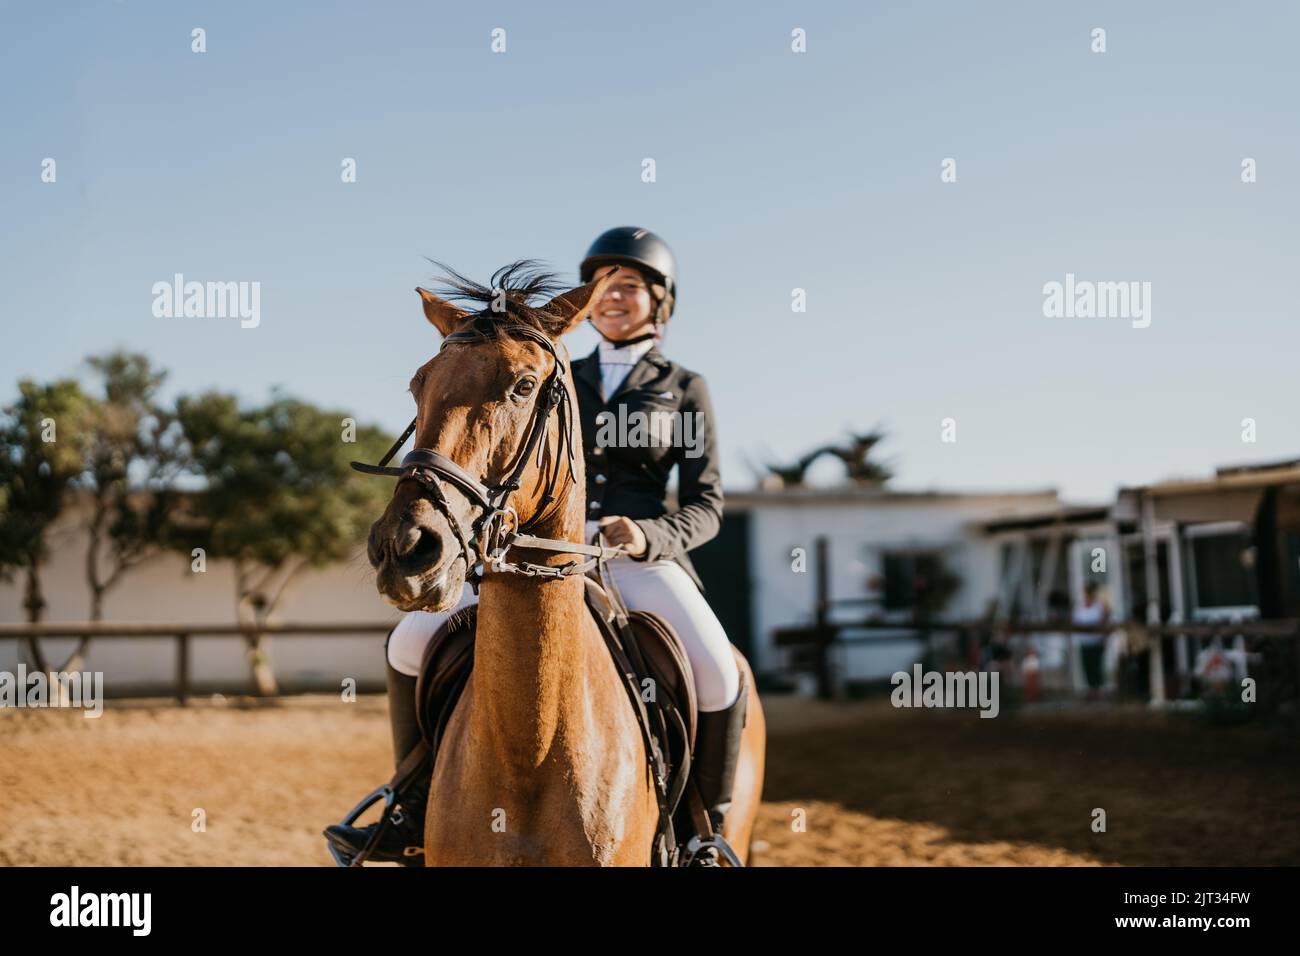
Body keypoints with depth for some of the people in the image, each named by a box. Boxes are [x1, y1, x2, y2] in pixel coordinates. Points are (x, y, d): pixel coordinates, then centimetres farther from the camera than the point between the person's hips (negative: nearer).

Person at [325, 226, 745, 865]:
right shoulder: (558, 384, 17)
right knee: (411, 643, -12)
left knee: (718, 677, -31)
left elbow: (705, 504, 2)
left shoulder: (685, 390, 8)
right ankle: (417, 820, 1)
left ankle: (709, 831, -9)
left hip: (643, 562, -3)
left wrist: (647, 537, -17)